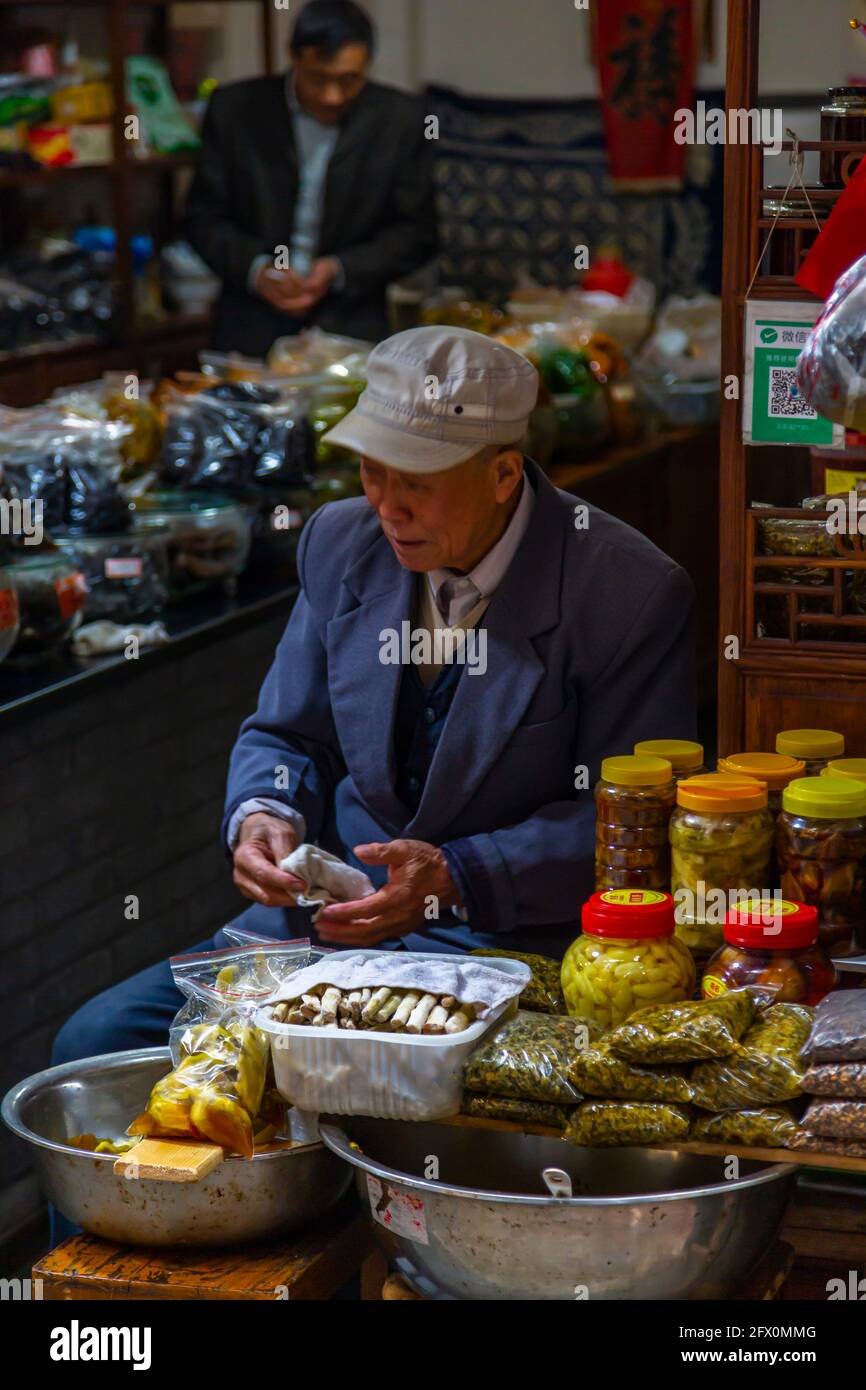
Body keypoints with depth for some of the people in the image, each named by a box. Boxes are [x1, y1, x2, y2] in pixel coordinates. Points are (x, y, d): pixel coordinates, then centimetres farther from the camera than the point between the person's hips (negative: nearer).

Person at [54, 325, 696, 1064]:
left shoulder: (634, 593, -12)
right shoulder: (342, 542, 5)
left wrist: (456, 879, -21)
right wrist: (263, 816, -8)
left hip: (504, 941, -5)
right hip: (322, 917, 6)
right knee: (94, 1042, -9)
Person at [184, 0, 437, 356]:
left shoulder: (401, 120, -1)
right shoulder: (234, 109, 0)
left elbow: (415, 233, 4)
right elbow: (204, 217, 5)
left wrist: (340, 270, -10)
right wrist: (255, 269, -13)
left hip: (349, 328, 0)